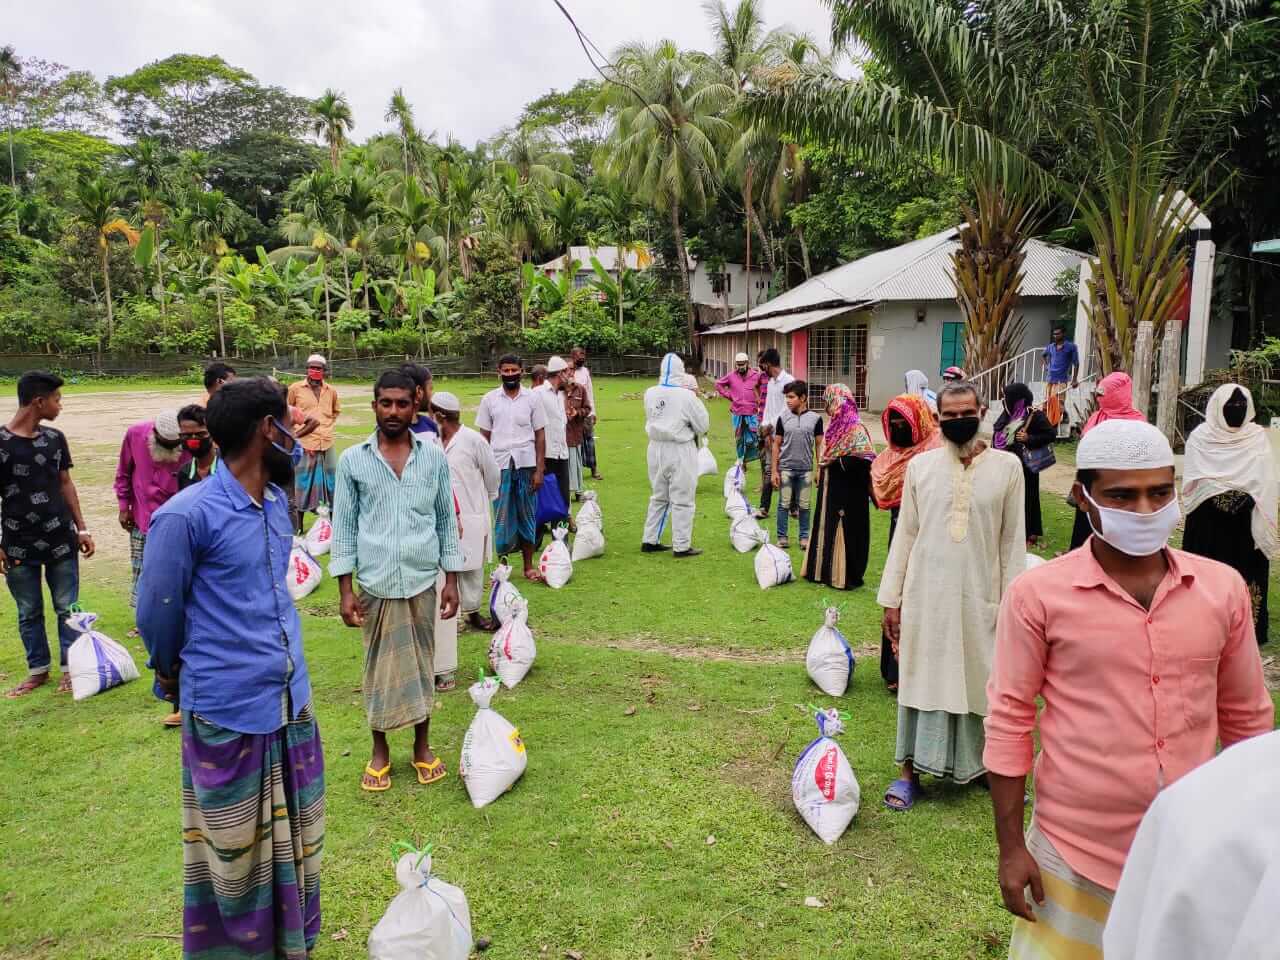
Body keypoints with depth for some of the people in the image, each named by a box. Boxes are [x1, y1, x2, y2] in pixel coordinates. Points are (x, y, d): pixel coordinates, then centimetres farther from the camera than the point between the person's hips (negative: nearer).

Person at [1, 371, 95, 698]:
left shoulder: (55, 438, 3)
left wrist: (82, 528, 8)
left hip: (61, 541, 3)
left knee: (67, 608, 7)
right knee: (28, 612, 11)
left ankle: (70, 667, 20)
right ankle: (38, 669, 25)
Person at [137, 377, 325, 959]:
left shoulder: (277, 502, 4)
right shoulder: (186, 515, -18)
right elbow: (156, 612, -6)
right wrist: (171, 676, 10)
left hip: (292, 700, 6)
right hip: (228, 709, -6)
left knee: (294, 839, 17)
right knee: (235, 850, 12)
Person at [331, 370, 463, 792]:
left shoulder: (434, 456, 0)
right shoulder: (352, 460, -2)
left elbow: (446, 520, 6)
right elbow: (344, 527, 0)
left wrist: (452, 580, 4)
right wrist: (345, 589, -3)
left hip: (423, 581, 1)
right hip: (376, 583, -1)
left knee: (422, 664, 12)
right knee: (380, 668, 10)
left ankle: (422, 747, 28)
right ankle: (380, 752, 27)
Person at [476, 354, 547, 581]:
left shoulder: (532, 398, 3)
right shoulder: (490, 399, 4)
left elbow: (540, 435, 3)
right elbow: (484, 436, 6)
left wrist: (539, 469, -3)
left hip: (526, 465, 0)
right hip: (500, 466, 0)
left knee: (527, 517, 7)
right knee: (501, 517, 2)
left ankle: (529, 566, 15)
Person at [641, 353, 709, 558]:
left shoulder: (650, 393, -3)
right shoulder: (687, 396, -16)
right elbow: (703, 425, -6)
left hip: (656, 448, 5)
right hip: (680, 451, -5)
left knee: (659, 497, 19)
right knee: (682, 500, 4)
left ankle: (650, 540, 24)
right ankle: (682, 546, 9)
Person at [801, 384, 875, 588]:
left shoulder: (856, 430, -17)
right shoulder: (834, 425, 8)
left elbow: (862, 462, -22)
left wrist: (837, 461, -17)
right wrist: (822, 469, 6)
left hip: (848, 494, -8)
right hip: (830, 490, 8)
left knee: (844, 531, 0)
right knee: (827, 528, 15)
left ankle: (844, 575, 10)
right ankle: (825, 570, 26)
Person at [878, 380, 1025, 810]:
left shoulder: (1007, 467, -1)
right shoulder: (920, 466, 2)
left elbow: (1013, 541, 1)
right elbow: (905, 534, 4)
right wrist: (891, 599, 2)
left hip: (980, 597, -1)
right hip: (925, 595, 1)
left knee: (981, 683, 9)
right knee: (922, 679, 8)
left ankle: (988, 764, 28)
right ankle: (911, 771, 18)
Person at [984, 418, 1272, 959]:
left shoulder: (1223, 588, -1)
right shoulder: (1037, 594, -12)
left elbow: (1246, 720, 9)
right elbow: (1009, 721, -7)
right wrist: (1010, 846, -6)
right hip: (1075, 854, -3)